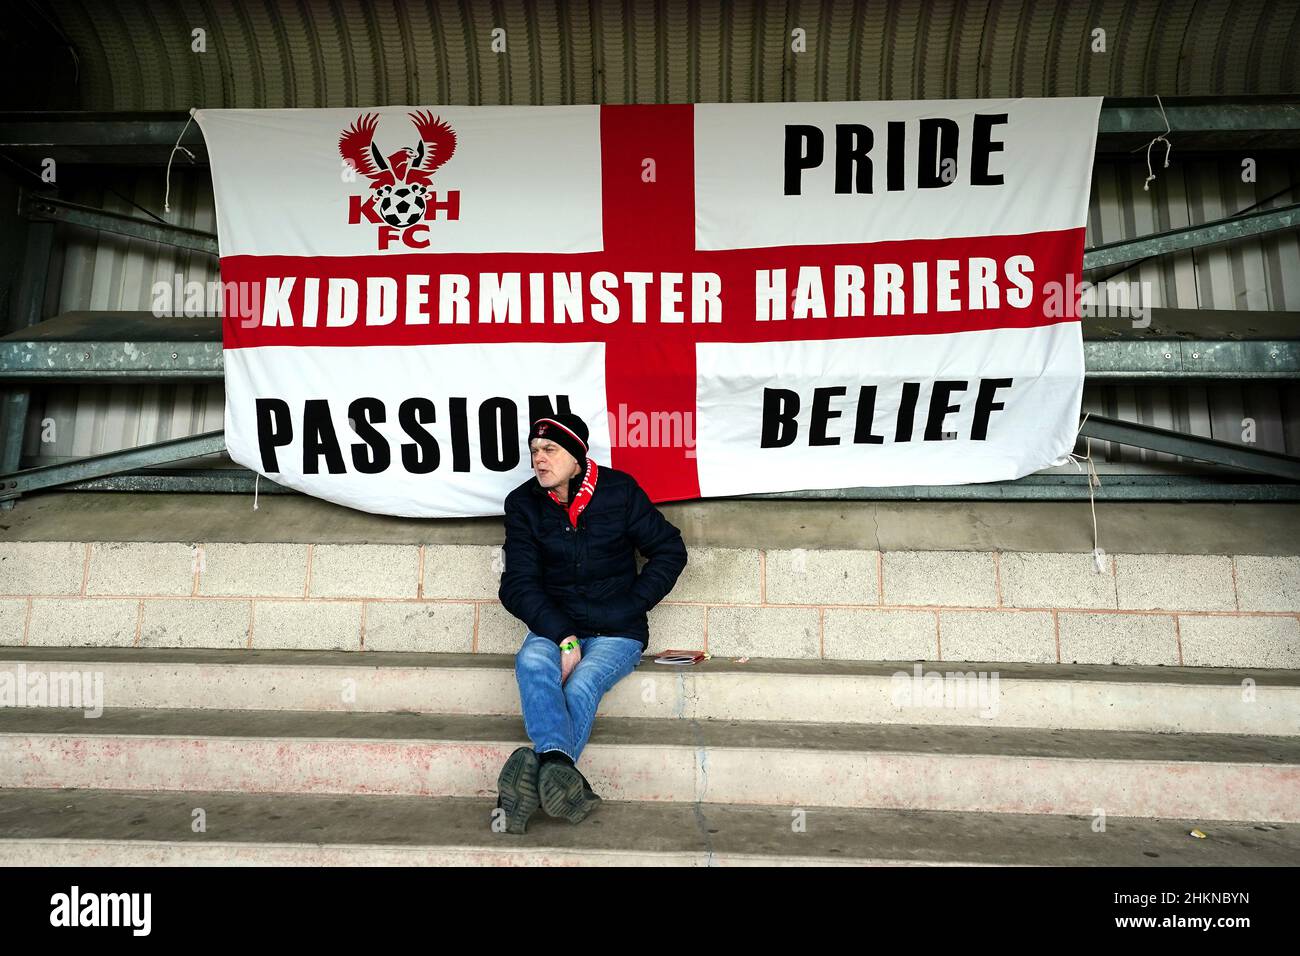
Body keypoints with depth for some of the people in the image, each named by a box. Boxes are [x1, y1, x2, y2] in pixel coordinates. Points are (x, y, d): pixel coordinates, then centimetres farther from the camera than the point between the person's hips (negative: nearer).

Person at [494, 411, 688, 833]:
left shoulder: (618, 490, -4)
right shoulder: (524, 504, 0)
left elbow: (670, 550, 2)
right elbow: (518, 585, -6)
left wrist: (629, 606, -8)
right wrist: (563, 636, -20)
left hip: (617, 632, -1)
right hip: (554, 627, 1)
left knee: (581, 685, -30)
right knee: (532, 662, -32)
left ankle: (536, 778, -40)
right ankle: (558, 767, -51)